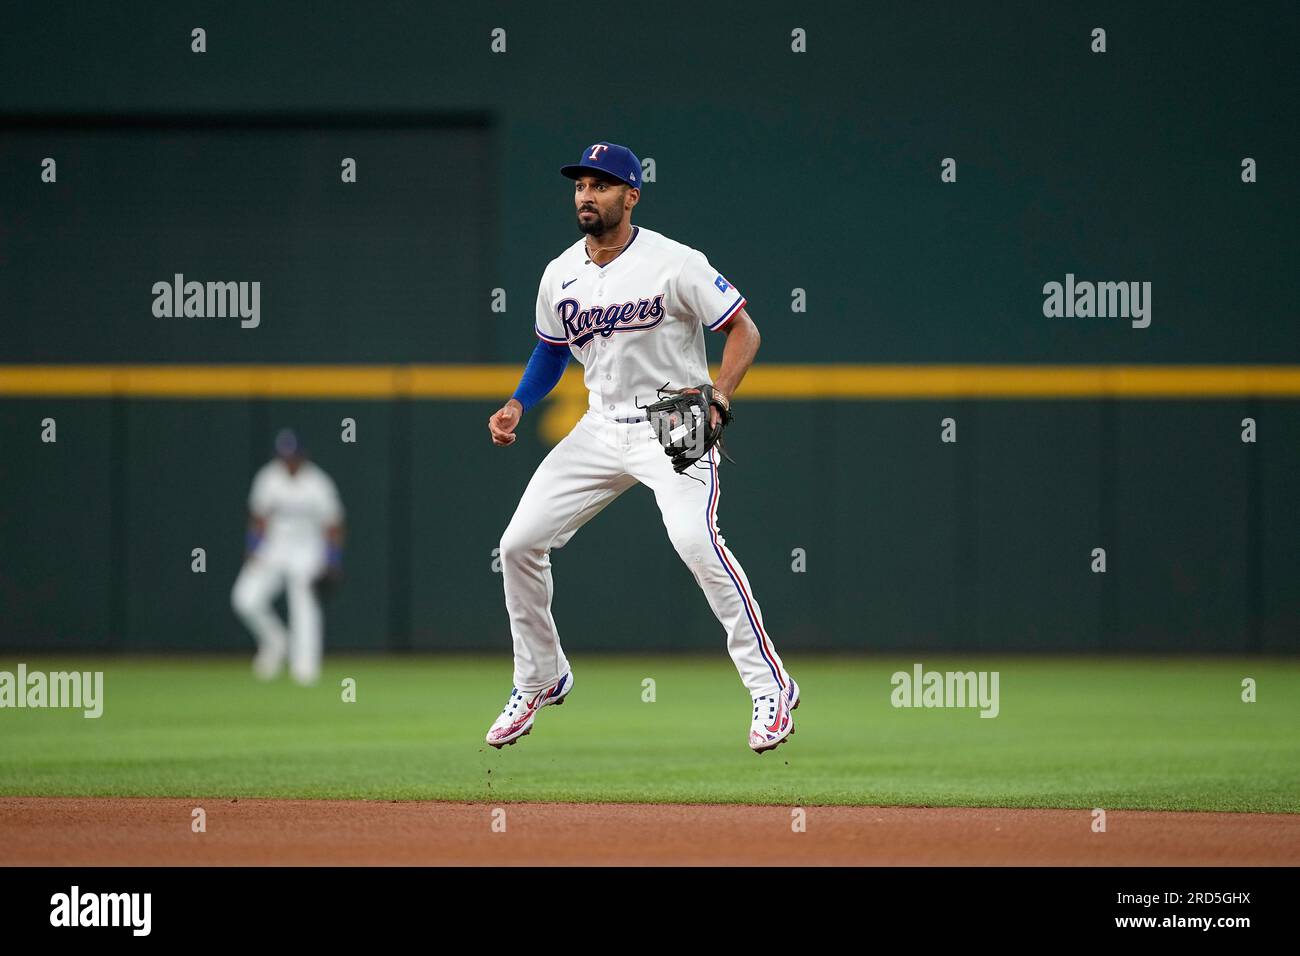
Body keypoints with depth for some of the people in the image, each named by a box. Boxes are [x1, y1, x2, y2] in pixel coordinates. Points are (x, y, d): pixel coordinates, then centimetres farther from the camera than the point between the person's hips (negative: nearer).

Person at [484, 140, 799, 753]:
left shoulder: (674, 264, -14)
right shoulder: (560, 276, 5)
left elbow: (744, 330, -9)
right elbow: (551, 352, 21)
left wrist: (716, 401, -23)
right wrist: (516, 406, 4)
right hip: (602, 426, 7)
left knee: (695, 539, -29)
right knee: (519, 543, 1)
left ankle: (769, 685, -20)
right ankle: (540, 680, 22)